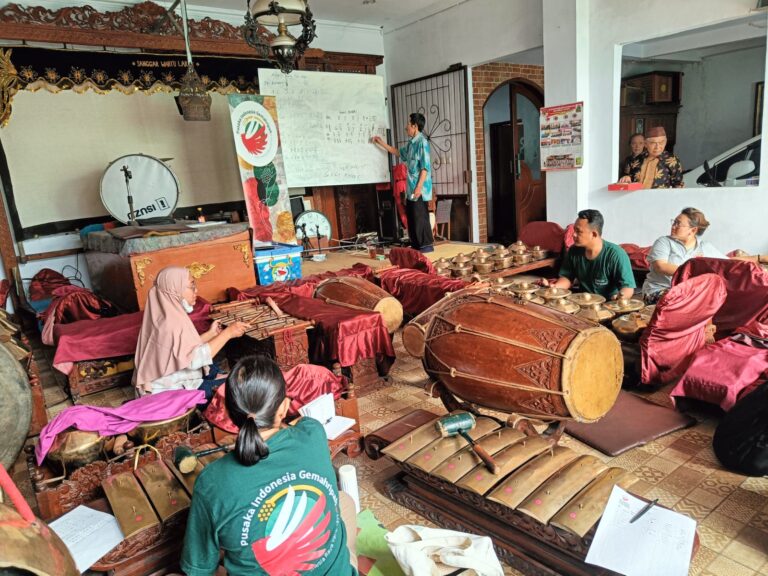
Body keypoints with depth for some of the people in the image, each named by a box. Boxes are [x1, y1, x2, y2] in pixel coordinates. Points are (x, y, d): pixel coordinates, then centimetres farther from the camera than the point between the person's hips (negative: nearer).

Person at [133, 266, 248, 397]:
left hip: (165, 381, 10)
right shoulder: (171, 321, -26)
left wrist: (211, 333, 3)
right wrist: (227, 333, -28)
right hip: (169, 392, -10)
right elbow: (195, 359, -32)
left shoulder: (169, 312, 3)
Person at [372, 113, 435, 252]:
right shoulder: (411, 143, 15)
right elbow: (400, 153, 35)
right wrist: (382, 143, 32)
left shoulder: (422, 142, -12)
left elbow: (425, 167, -17)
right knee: (412, 217, 11)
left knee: (420, 217, -5)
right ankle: (416, 244, 19)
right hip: (411, 188, 9)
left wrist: (419, 187, -21)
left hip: (419, 188, -9)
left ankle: (427, 244, 3)